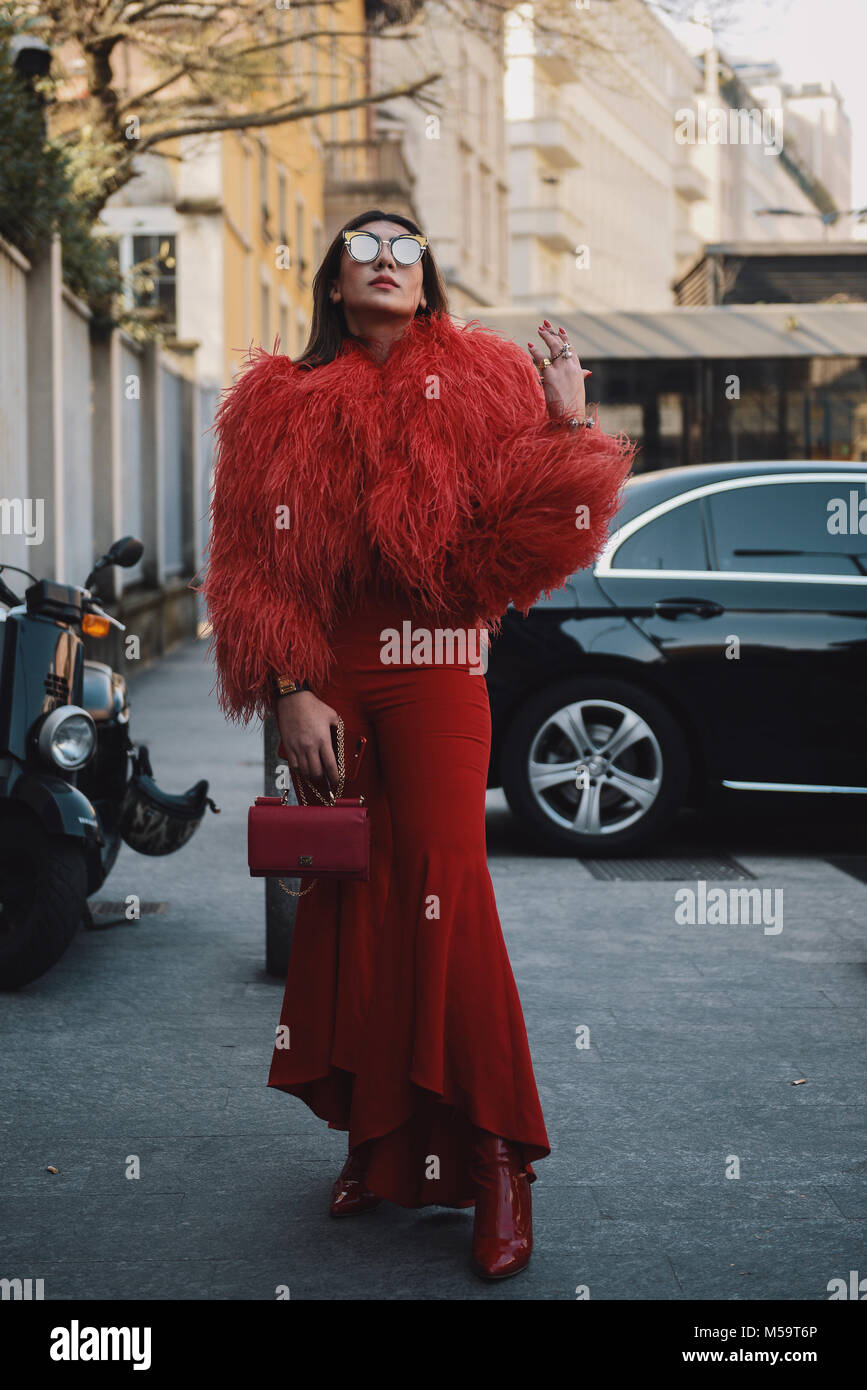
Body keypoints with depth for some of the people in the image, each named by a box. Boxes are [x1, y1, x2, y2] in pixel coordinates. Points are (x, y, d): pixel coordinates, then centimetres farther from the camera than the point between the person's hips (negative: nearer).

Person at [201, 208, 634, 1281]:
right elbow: (256, 566, 3)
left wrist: (567, 426, -11)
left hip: (434, 675, -2)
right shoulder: (282, 406, 8)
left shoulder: (479, 385, 6)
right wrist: (290, 694, -6)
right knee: (347, 900, 4)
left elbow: (526, 543, -1)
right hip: (326, 677, 2)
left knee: (445, 893, -10)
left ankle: (497, 1163, -2)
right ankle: (376, 1136, 19)